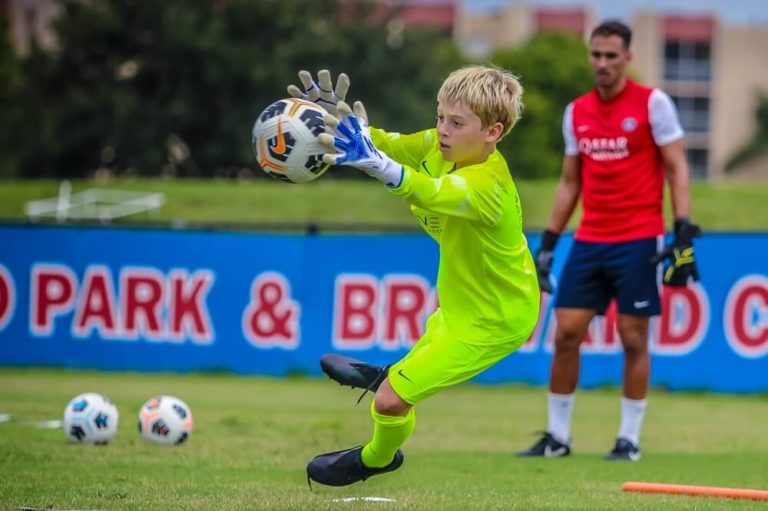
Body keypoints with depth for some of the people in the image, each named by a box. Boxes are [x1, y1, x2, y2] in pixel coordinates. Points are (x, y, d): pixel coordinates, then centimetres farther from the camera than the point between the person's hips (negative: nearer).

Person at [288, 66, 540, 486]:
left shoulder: (485, 185, -37)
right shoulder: (443, 147, -12)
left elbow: (430, 192, -55)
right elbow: (392, 145, -9)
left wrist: (373, 161, -73)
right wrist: (334, 113, -28)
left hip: (491, 321, -8)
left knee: (390, 400, -3)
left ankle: (377, 458, 26)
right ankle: (392, 375, 66)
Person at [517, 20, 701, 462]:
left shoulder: (653, 103, -5)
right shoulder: (576, 112, 11)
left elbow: (677, 169, -6)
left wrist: (684, 232, -15)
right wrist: (548, 243, 13)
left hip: (639, 240, -5)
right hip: (589, 240, 5)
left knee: (634, 339, -2)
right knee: (566, 334, 0)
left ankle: (630, 439, 7)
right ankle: (558, 436, 9)